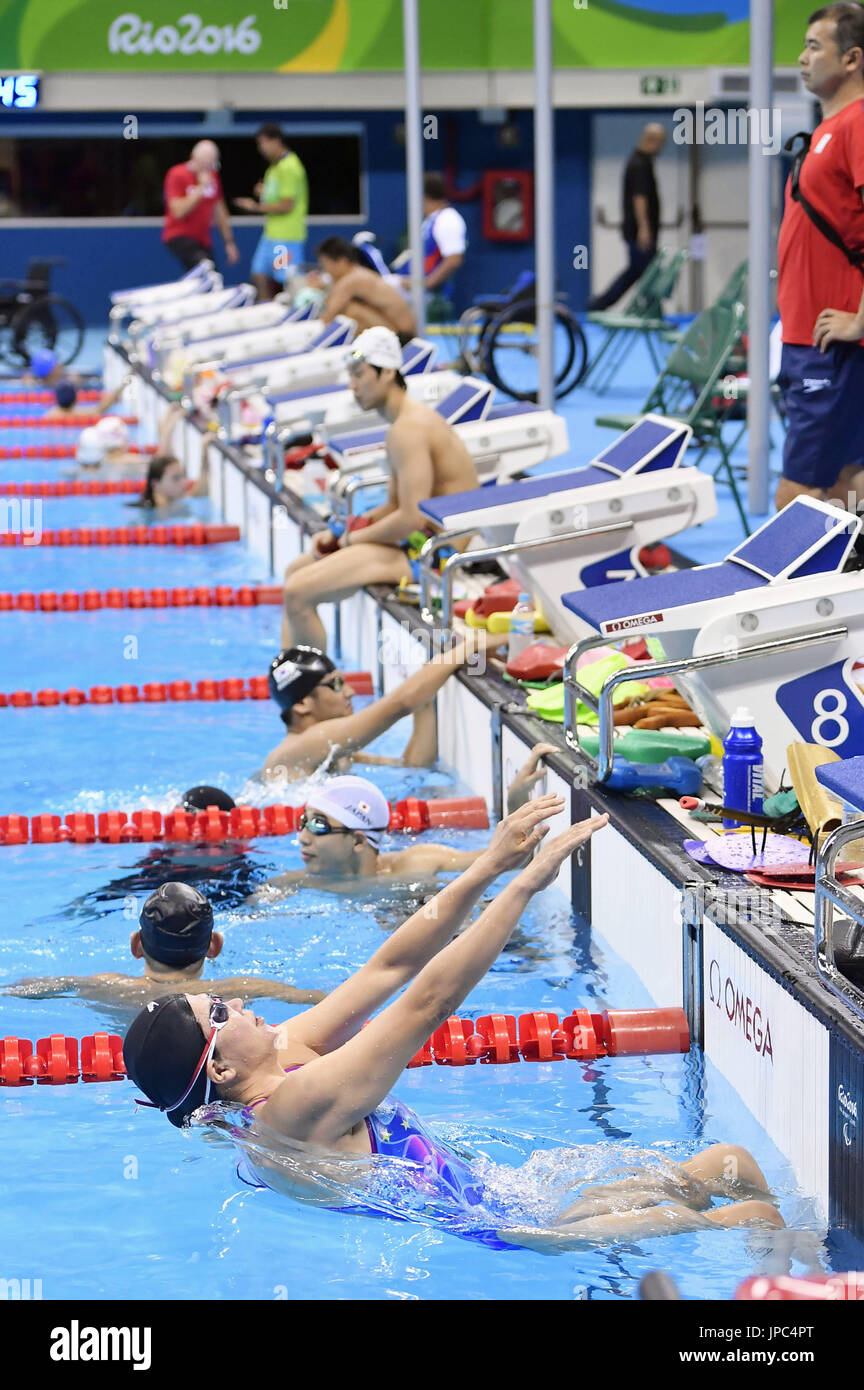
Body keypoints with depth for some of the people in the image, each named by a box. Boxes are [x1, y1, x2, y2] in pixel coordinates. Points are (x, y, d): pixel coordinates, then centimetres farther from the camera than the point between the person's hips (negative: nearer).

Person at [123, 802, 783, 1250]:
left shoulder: (286, 1052, 2)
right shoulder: (293, 1105, -27)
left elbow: (389, 968, 4)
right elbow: (429, 999, -30)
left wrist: (488, 867, -5)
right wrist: (525, 883, -27)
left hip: (493, 1211, 10)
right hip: (492, 1233, -10)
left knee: (730, 1166, 11)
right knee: (754, 1216, -7)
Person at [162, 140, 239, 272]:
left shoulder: (212, 176, 9)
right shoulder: (177, 175, -10)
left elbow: (219, 210, 18)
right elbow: (178, 211, -18)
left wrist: (229, 242, 17)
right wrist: (201, 188, -20)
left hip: (203, 240, 6)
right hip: (179, 236, -6)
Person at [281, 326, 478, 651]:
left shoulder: (408, 429, -19)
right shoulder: (408, 418, 14)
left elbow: (412, 518, -25)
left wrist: (354, 538, -10)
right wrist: (339, 533, 8)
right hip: (420, 540, 11)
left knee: (298, 593, -20)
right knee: (296, 569, 18)